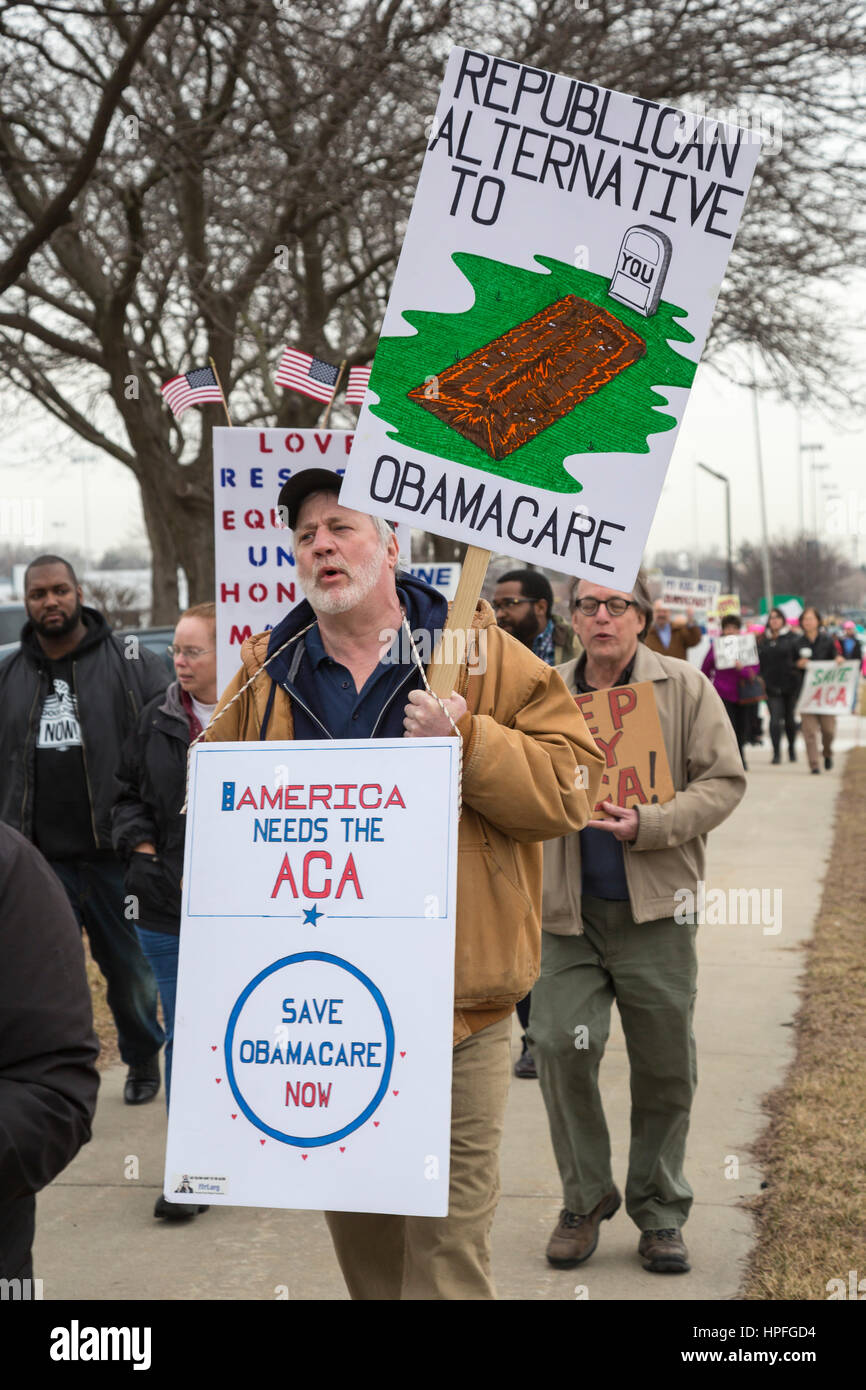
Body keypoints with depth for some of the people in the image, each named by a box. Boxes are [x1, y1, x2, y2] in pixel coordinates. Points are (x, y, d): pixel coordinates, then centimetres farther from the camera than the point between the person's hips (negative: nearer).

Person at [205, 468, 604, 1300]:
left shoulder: (481, 656, -2)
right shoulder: (266, 676, 8)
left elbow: (566, 787, -6)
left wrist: (464, 742, -20)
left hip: (452, 1011, -4)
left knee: (447, 1239, -1)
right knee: (355, 1231, 18)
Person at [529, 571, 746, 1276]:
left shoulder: (686, 688, 1)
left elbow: (724, 780, -3)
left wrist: (649, 825, -16)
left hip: (656, 908, -1)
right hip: (569, 909, 1)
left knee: (665, 1067, 5)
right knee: (560, 1044, -9)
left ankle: (661, 1212, 22)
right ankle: (586, 1199, 11)